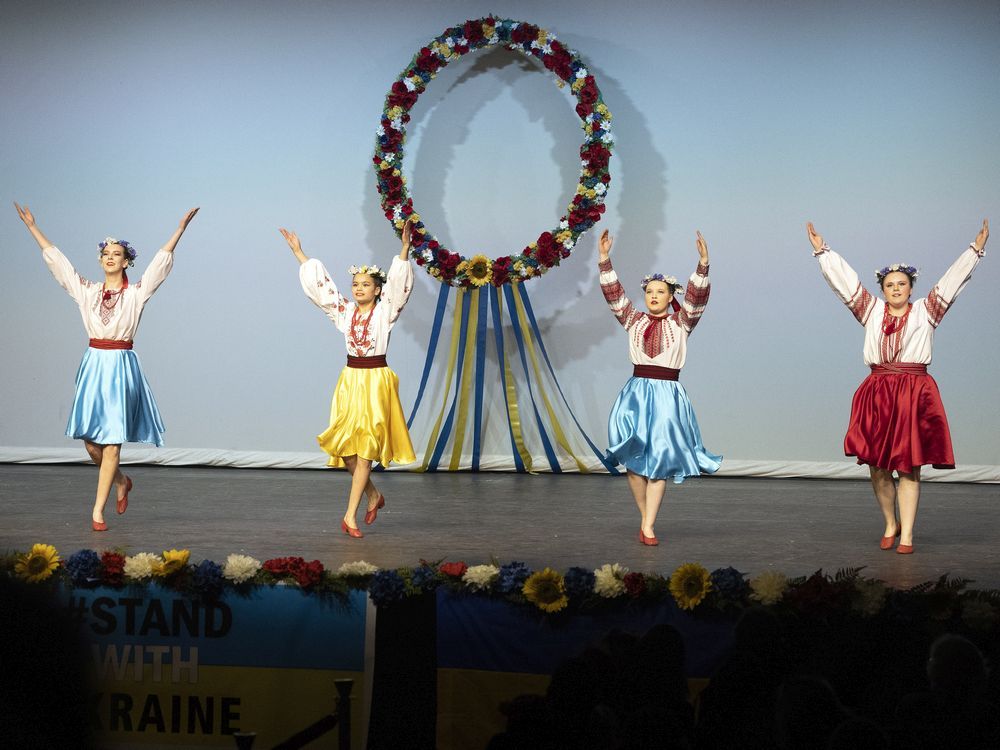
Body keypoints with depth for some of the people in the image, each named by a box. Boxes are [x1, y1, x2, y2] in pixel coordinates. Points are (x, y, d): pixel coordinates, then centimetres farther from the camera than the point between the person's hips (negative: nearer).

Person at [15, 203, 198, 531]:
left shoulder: (136, 293, 1)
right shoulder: (87, 292, 9)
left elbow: (161, 260, -6)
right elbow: (56, 260, 11)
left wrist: (180, 228, -15)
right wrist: (32, 227, 11)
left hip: (121, 368, -3)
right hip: (93, 366, 3)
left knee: (112, 441, -5)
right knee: (90, 441, 3)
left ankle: (98, 511, -3)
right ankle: (121, 482, 32)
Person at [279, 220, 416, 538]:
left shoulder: (384, 312, -3)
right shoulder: (345, 311, 8)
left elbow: (397, 284, -15)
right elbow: (321, 285, 11)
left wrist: (405, 248, -28)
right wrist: (298, 252, 12)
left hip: (376, 381, -5)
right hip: (350, 380, 5)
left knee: (365, 447, -6)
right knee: (344, 446, 1)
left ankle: (351, 515, -8)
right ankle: (373, 495, 24)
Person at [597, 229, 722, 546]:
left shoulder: (681, 323, 5)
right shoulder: (635, 320, 11)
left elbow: (697, 298, -8)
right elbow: (614, 294, 4)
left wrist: (702, 265, -22)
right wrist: (605, 259, -5)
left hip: (667, 393, -2)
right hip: (637, 391, 2)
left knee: (658, 459, -4)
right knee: (633, 457, -4)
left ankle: (648, 528, -5)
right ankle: (645, 516, 13)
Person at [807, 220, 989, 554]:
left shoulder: (925, 312, 7)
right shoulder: (872, 311, 11)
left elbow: (951, 281, 6)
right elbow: (845, 280, 13)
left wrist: (975, 250, 3)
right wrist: (822, 251, 14)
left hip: (914, 393, -2)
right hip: (876, 394, 2)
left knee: (909, 466, -3)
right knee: (877, 465, 4)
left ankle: (907, 534, -2)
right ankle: (890, 524, 23)